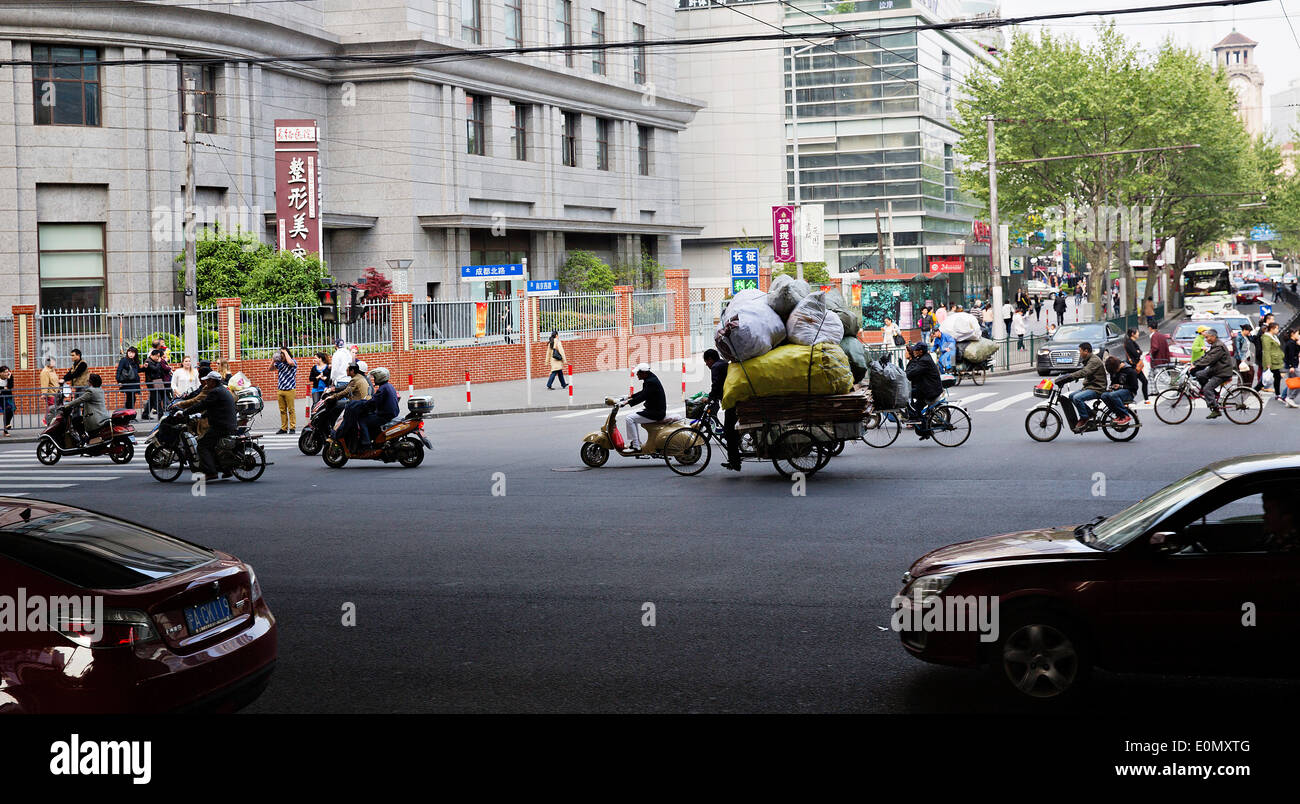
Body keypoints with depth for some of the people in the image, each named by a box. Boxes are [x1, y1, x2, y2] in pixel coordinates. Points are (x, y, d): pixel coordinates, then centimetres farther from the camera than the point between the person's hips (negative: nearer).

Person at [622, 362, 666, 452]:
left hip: (655, 413, -11)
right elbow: (643, 392, 26)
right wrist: (630, 396, 23)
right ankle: (637, 442, 24)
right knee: (633, 417, 24)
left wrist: (628, 402, -25)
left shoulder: (651, 382, -21)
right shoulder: (651, 378, 11)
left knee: (629, 418, -14)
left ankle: (635, 445, -13)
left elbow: (643, 397, -27)